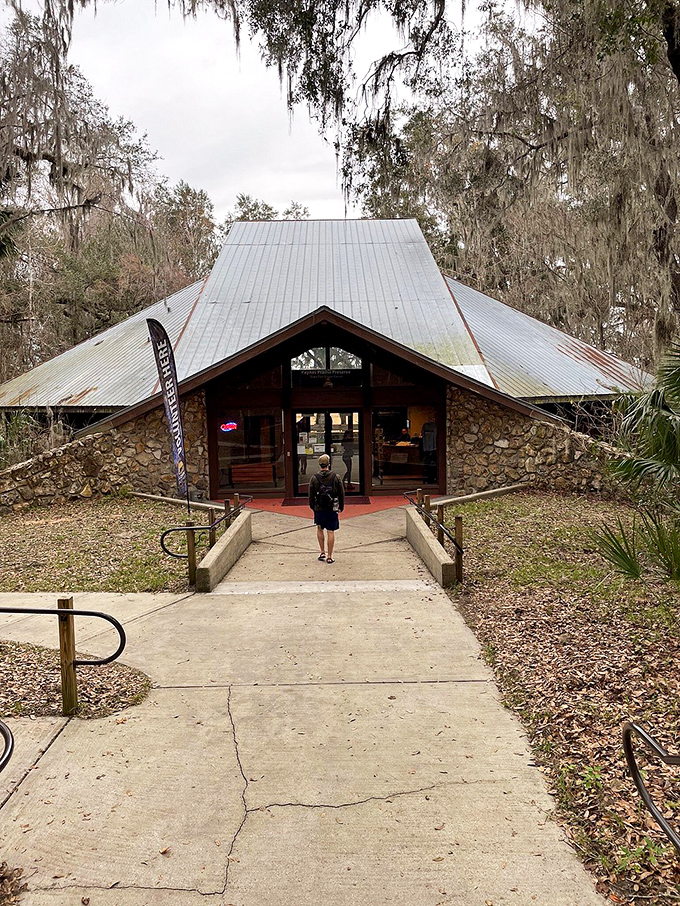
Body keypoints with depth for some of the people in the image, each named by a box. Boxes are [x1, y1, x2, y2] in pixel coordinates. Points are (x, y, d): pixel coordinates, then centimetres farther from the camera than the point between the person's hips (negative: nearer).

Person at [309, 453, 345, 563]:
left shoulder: (314, 478, -5)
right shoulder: (335, 477, -6)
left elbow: (311, 495, 1)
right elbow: (341, 494, 0)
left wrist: (313, 507, 15)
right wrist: (341, 507, 11)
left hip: (319, 509, 1)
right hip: (332, 509, -1)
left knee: (320, 529, 20)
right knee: (331, 532, 4)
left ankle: (322, 553, 17)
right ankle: (329, 557, 6)